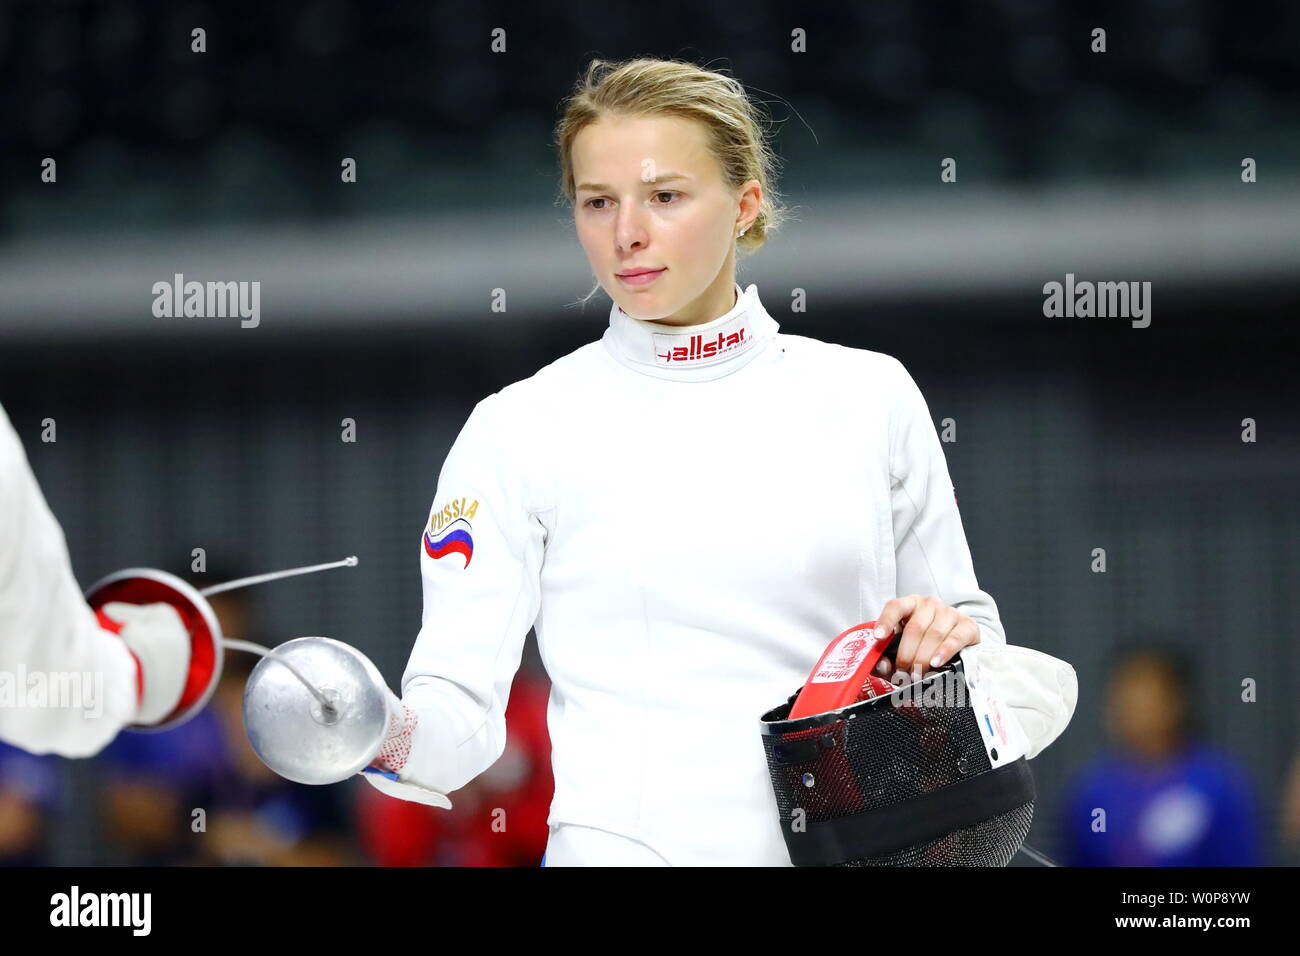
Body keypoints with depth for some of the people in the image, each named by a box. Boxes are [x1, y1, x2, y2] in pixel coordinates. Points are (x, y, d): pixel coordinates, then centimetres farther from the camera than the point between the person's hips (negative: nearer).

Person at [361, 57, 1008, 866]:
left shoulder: (868, 398, 3)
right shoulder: (519, 431, -2)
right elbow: (462, 704, -8)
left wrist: (952, 638, -9)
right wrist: (394, 739, -30)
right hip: (633, 844, -2)